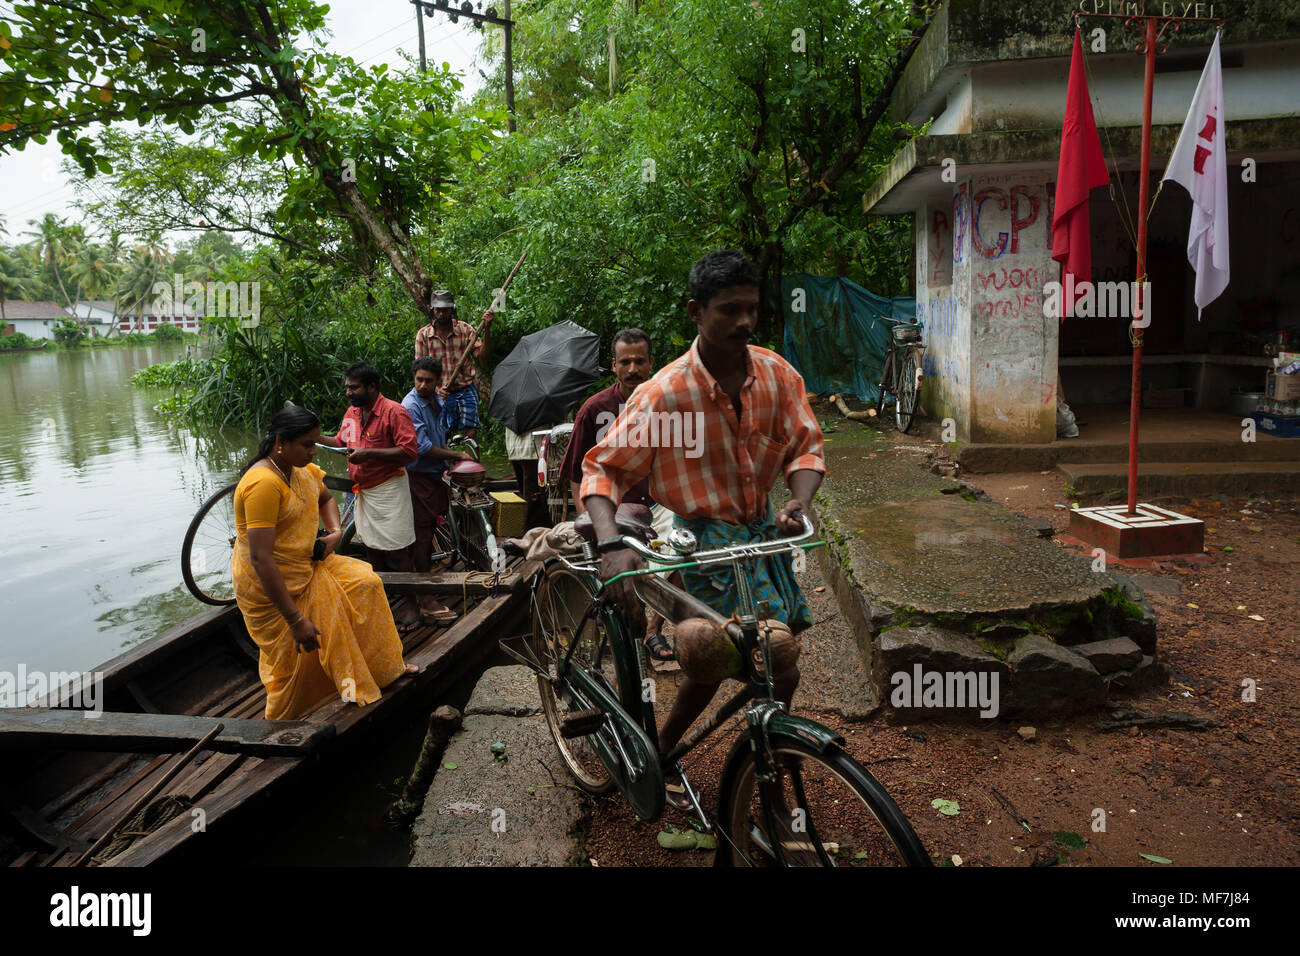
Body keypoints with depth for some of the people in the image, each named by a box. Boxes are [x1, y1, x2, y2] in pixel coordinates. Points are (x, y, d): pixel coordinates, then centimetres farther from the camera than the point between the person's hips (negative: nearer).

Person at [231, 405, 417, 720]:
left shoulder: (305, 469, 0)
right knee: (295, 664, 1)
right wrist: (296, 620, -33)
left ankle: (384, 669, 24)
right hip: (270, 588, -9)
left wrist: (336, 531, 0)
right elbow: (261, 559, -33)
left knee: (365, 583, 9)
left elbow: (326, 498, 24)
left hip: (306, 566, 9)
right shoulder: (263, 483, -29)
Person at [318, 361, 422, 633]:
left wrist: (369, 453, -26)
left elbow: (409, 451, -21)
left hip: (389, 489, -8)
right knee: (372, 549, 15)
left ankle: (412, 607, 4)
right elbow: (342, 441, 25)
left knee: (396, 552, -5)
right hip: (363, 490, 8)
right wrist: (317, 437, 7)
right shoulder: (351, 413, 10)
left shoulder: (394, 412, -14)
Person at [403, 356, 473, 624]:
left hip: (434, 474, 9)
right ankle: (427, 601, -6)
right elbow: (422, 448, -22)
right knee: (422, 536, -8)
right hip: (418, 476, -9)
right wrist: (456, 456, -15)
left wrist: (448, 459, 13)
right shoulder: (411, 406, -17)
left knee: (428, 533, 17)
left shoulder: (436, 401, 11)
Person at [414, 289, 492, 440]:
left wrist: (486, 330, -16)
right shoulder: (423, 334, 1)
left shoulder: (465, 329, 0)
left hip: (465, 390, 0)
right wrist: (436, 388, -17)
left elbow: (482, 358, -4)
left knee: (470, 433, -7)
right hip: (440, 393, 0)